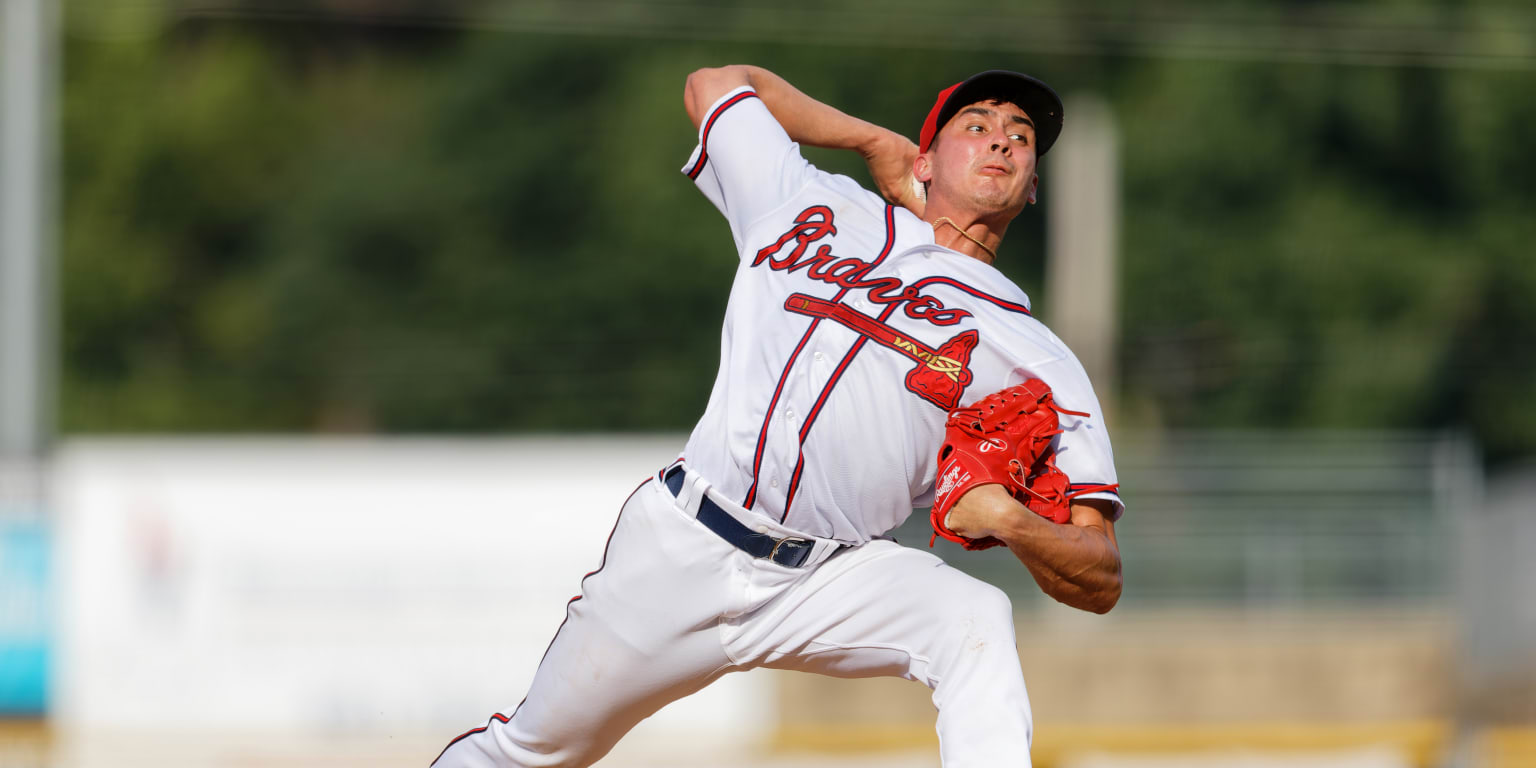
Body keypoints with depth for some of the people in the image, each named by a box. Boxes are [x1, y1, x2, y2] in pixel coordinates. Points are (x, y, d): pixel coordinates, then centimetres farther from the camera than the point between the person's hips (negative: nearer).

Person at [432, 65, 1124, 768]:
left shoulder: (1036, 360, 5)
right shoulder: (816, 207, 14)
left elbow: (1099, 583, -2)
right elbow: (715, 84, 30)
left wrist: (1007, 518, -23)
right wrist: (876, 142, 26)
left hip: (833, 580, -2)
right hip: (680, 548, 2)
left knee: (974, 620, -31)